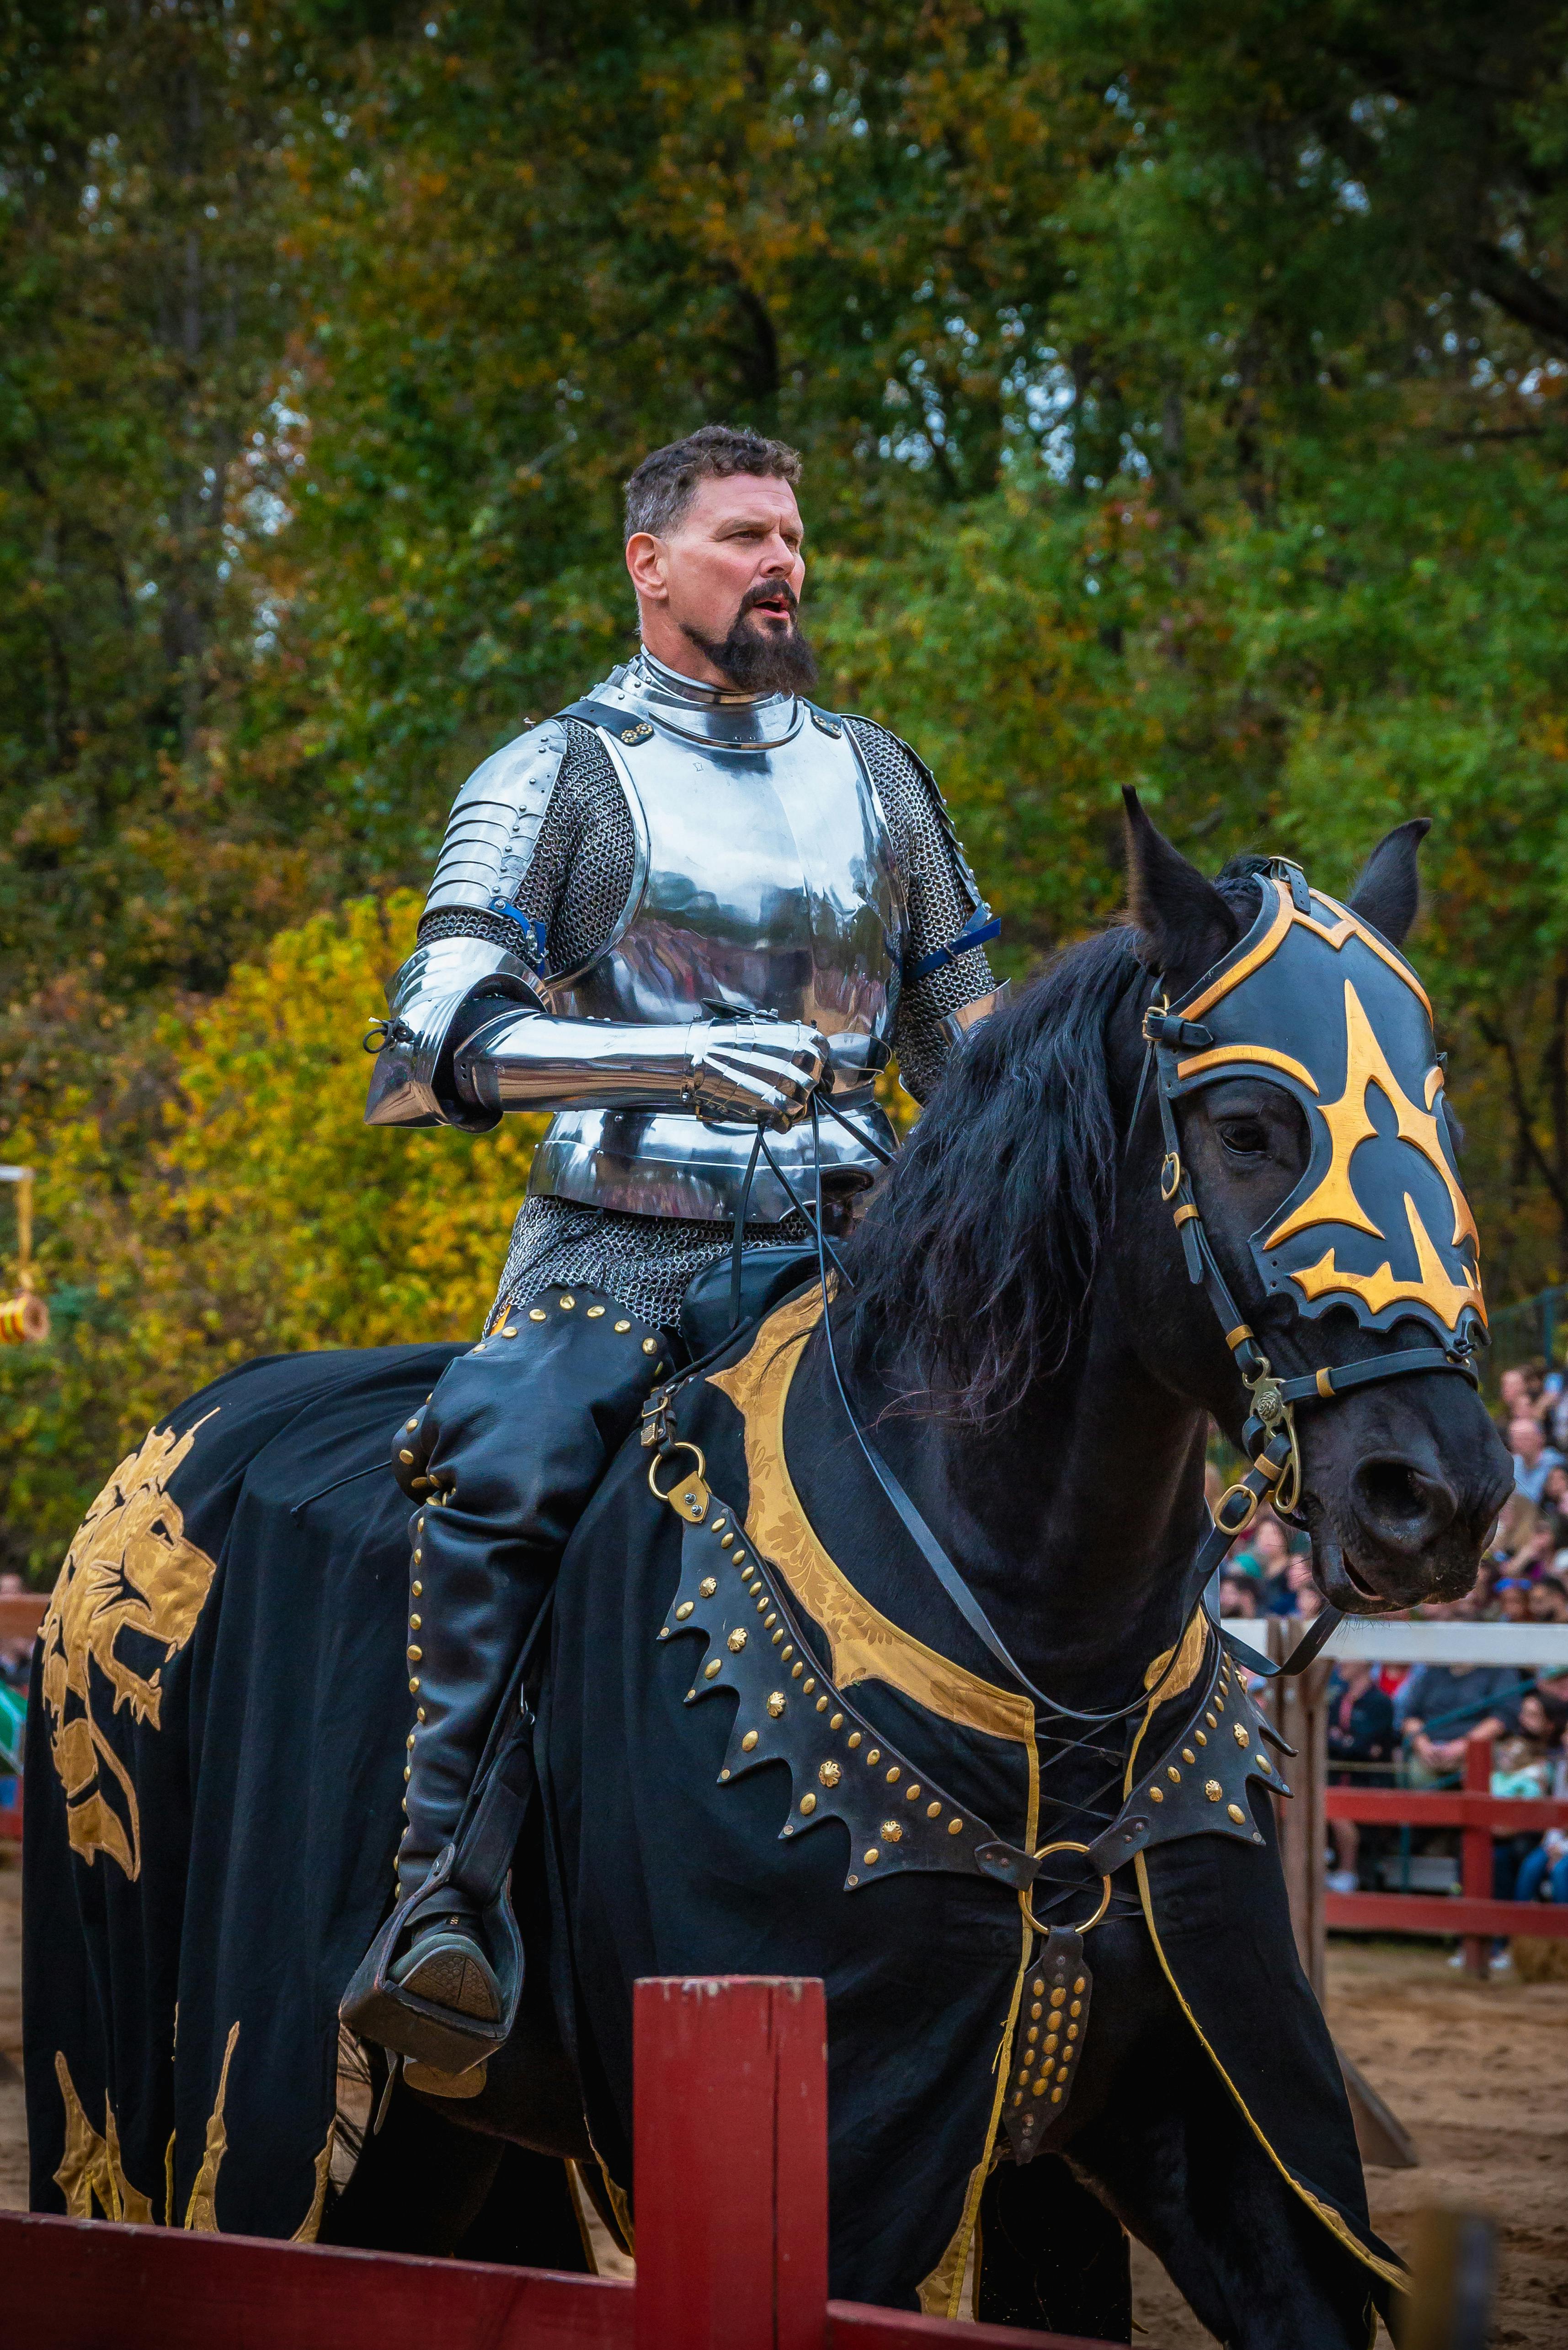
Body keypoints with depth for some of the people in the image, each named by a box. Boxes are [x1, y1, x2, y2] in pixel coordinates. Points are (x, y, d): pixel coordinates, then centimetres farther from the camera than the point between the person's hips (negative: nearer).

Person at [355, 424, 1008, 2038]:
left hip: (838, 1246, 5)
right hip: (618, 1247, -4)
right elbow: (435, 1046, -6)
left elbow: (966, 1044, 27)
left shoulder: (874, 778, 20)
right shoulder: (559, 775, 6)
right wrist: (670, 1057, -20)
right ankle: (443, 1895, -30)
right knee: (498, 1468, -32)